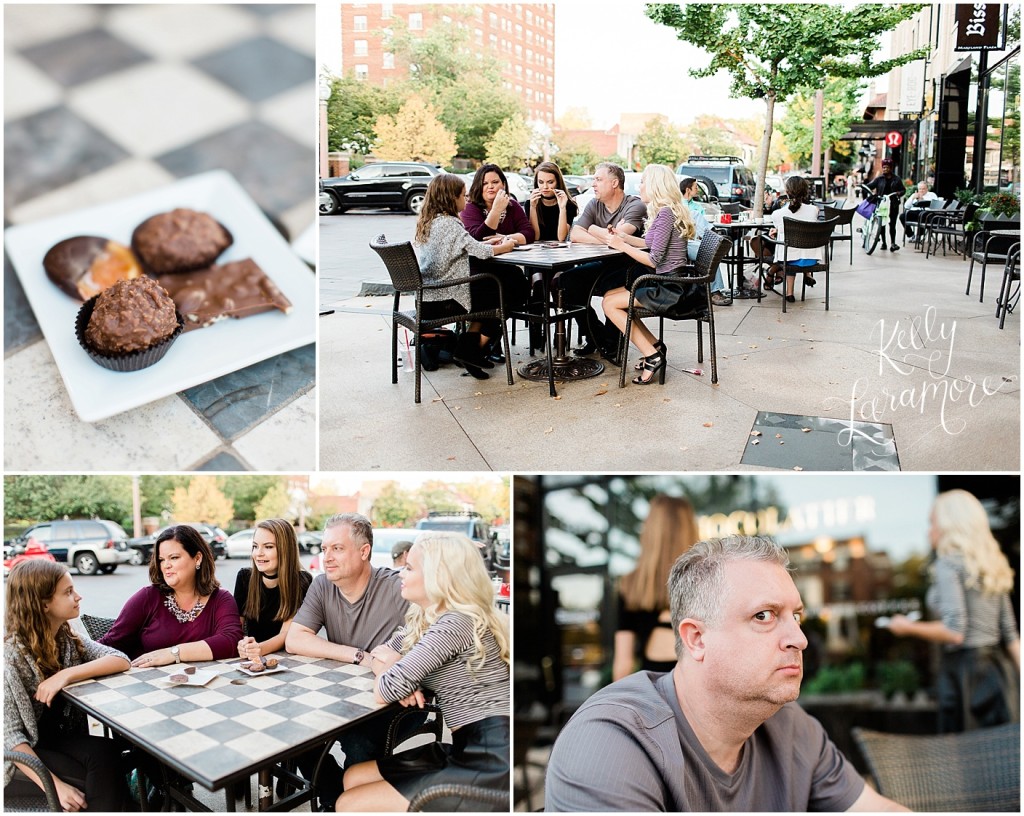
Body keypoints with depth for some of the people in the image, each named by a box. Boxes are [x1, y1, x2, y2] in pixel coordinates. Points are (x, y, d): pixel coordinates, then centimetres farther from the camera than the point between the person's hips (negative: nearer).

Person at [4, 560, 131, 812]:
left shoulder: (68, 638, 2)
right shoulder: (11, 654, -17)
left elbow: (121, 661, -10)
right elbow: (10, 734, -21)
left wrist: (67, 675, -25)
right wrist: (54, 785, -28)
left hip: (64, 739, 5)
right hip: (27, 752, -5)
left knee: (107, 752, -26)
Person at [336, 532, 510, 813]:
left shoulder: (457, 623, -19)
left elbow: (385, 690, -20)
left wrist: (395, 670, 3)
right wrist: (399, 675, -6)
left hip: (489, 764, -9)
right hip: (467, 750, 9)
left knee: (349, 805, -4)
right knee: (352, 777, 13)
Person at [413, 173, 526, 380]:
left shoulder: (426, 222, 11)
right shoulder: (448, 223, -17)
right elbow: (477, 250, -19)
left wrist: (487, 244, 10)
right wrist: (504, 247, -2)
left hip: (428, 296, 9)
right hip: (444, 301, -9)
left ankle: (470, 348, 17)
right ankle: (471, 349, 15)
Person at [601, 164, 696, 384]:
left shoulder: (666, 213, -19)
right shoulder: (668, 210, 12)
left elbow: (654, 260, -20)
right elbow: (653, 245, 18)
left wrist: (622, 246, -12)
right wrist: (624, 237, 15)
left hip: (670, 289, -10)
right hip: (669, 283, 10)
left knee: (610, 304, -7)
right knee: (609, 295, 12)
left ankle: (652, 356, -4)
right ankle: (655, 345, 12)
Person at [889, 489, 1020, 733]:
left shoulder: (948, 564, -9)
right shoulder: (993, 565, 14)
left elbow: (954, 631, -18)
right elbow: (1010, 633, 14)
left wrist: (908, 627, -4)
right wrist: (1020, 680, 15)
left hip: (964, 670, -8)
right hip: (1000, 673, 8)